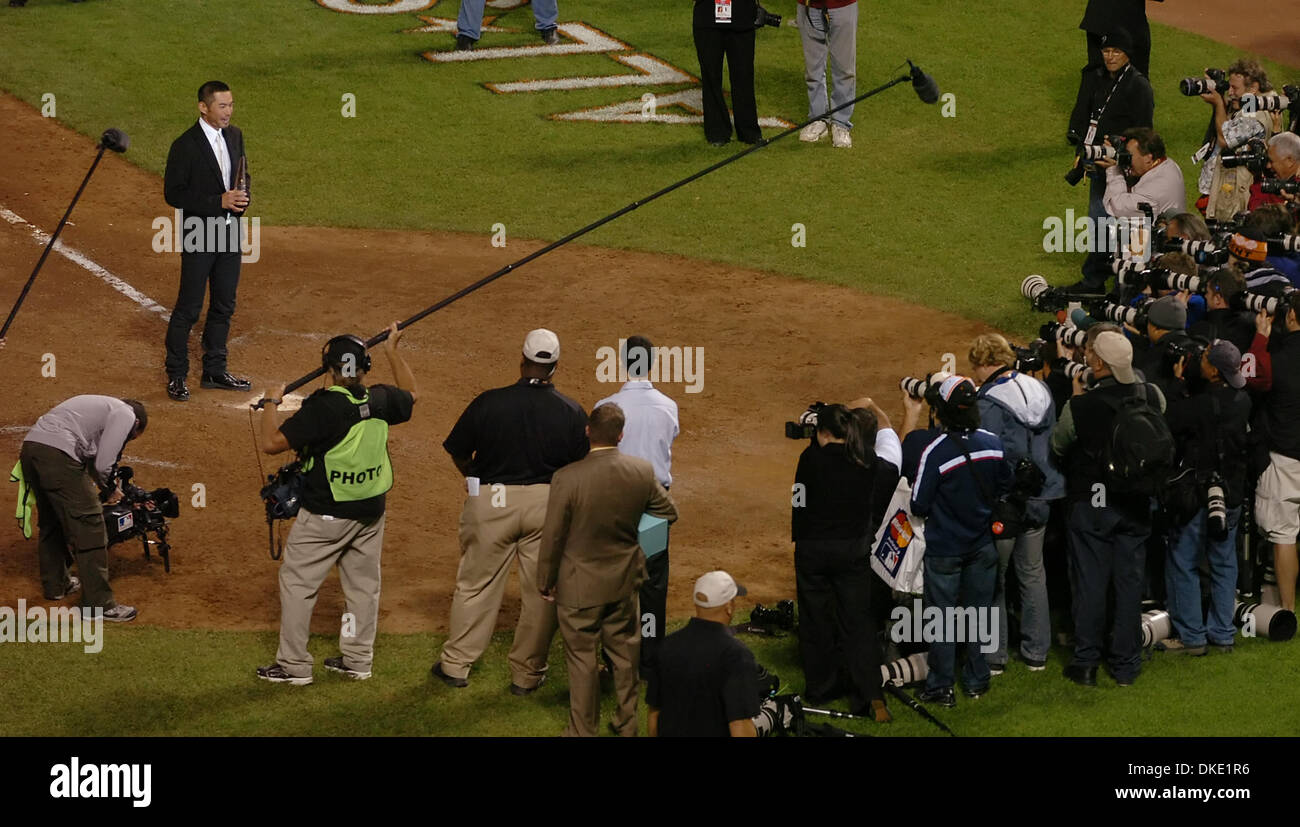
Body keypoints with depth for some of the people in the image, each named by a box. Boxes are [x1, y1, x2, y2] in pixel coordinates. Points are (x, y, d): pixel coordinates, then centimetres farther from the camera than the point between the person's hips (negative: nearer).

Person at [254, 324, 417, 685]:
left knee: (297, 582, 6)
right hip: (371, 509, 6)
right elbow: (411, 395, 19)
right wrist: (393, 353, 27)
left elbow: (272, 443, -21)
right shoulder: (380, 400, -5)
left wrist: (271, 404, -5)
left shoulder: (322, 407, -23)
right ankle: (358, 659, 27)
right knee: (364, 583, 18)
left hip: (326, 515, -6)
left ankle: (294, 665, 8)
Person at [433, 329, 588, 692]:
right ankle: (527, 673, 19)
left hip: (490, 500, -1)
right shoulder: (572, 413, -8)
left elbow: (459, 455, -2)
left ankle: (455, 664, 22)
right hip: (547, 502, 1)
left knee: (475, 585, 13)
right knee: (541, 591, 12)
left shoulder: (487, 403, -12)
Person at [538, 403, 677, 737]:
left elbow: (552, 536, -15)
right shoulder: (642, 471, -12)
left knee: (582, 659, 9)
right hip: (624, 582, 4)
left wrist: (545, 581, 0)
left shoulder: (567, 478, -23)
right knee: (625, 652, 19)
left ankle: (584, 731, 18)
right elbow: (669, 513, 4)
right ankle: (628, 724, 31)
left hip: (579, 585, -4)